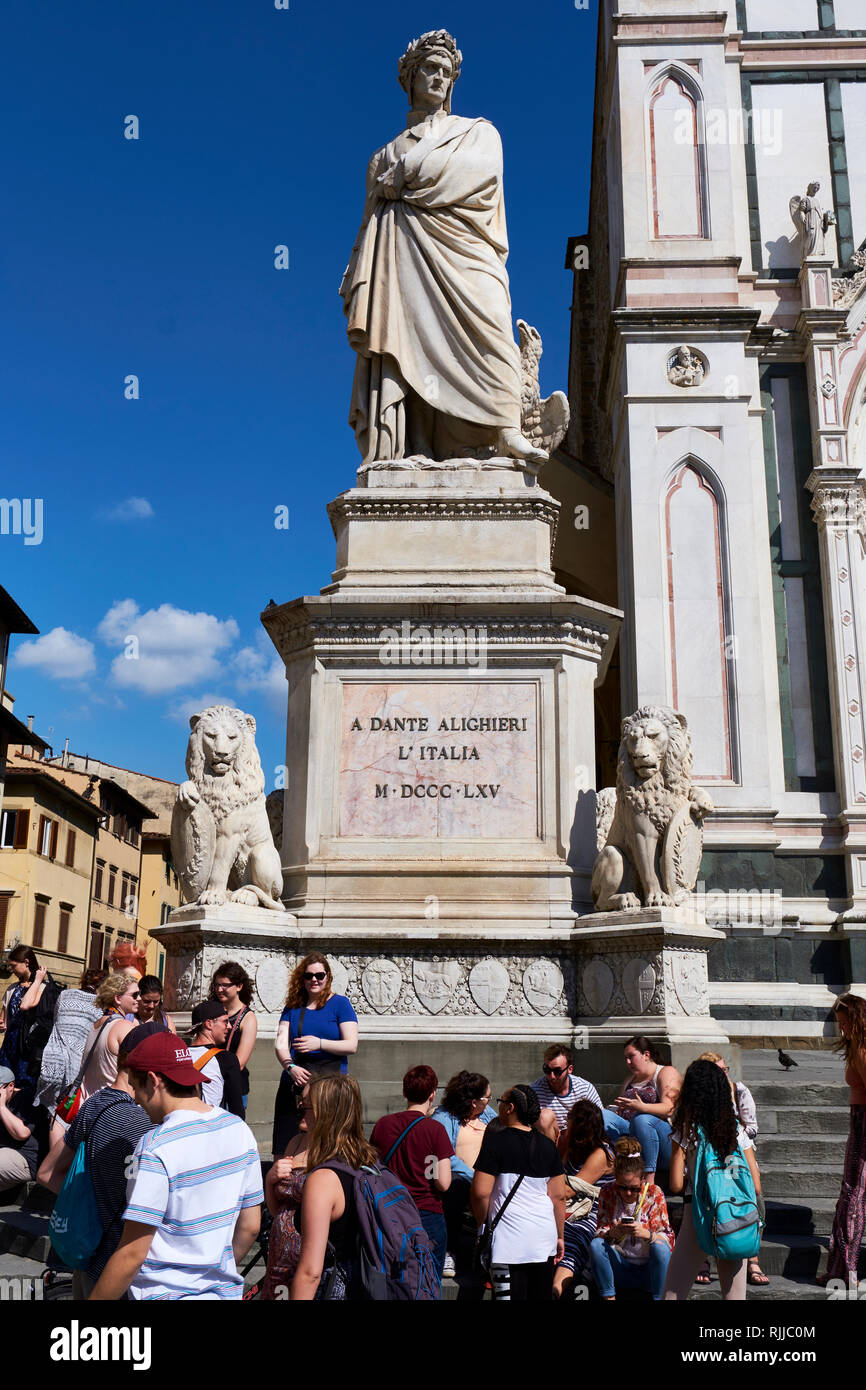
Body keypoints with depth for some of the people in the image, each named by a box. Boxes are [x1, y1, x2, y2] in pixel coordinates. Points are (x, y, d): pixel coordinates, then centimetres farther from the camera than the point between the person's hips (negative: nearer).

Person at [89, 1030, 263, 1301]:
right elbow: (250, 1227, 7)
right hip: (226, 1290, 6)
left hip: (166, 1293, -6)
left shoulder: (156, 1149, -22)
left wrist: (95, 1299, -7)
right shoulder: (239, 1129, -2)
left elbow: (133, 1253, -19)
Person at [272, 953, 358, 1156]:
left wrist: (320, 1043, -17)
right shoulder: (292, 1007, 14)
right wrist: (291, 1067, -14)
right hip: (294, 1084, 3)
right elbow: (280, 1044, 6)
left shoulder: (340, 1003, 4)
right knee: (284, 1150, -1)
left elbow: (351, 1045, -3)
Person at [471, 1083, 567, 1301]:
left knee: (510, 1295, -4)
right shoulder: (547, 1145, 8)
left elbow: (481, 1192, -12)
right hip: (544, 1234, 5)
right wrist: (559, 1235, 18)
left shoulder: (496, 1141, -8)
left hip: (509, 1234, -5)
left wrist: (482, 1223, 5)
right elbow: (559, 1195, 10)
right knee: (541, 1296, 12)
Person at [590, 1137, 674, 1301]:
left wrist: (646, 1234, -31)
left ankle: (658, 1298, -13)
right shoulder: (607, 1193, -4)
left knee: (660, 1247, -31)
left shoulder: (654, 1193, -8)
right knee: (596, 1245, -24)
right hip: (621, 1266, 2)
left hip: (650, 1267, -1)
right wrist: (611, 1233, -28)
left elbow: (668, 1238, -10)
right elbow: (599, 1232, -5)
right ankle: (608, 1297, -10)